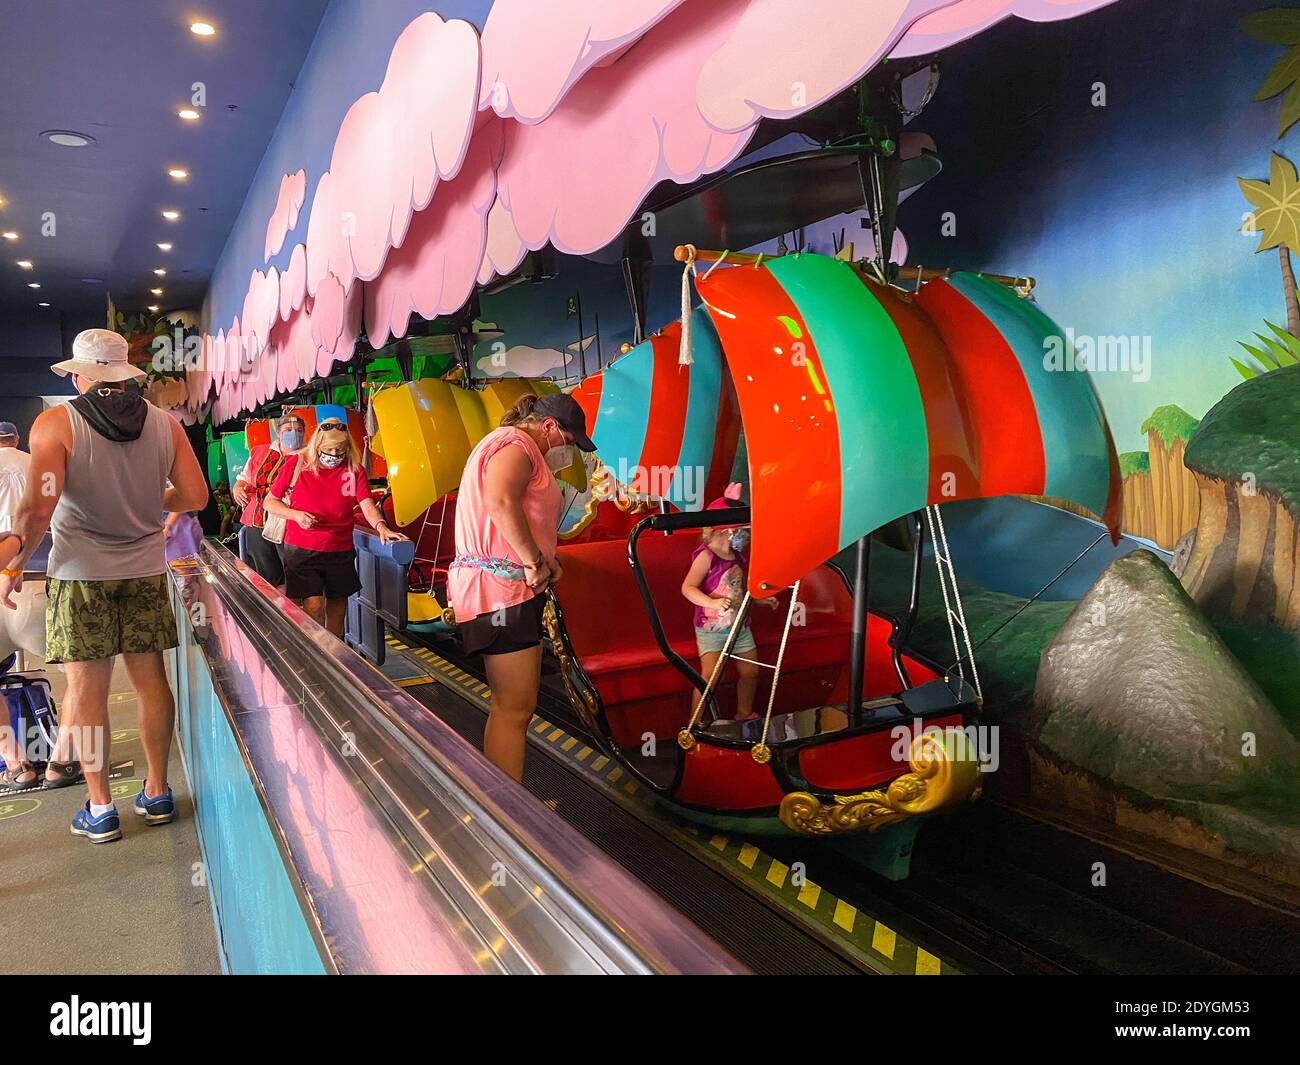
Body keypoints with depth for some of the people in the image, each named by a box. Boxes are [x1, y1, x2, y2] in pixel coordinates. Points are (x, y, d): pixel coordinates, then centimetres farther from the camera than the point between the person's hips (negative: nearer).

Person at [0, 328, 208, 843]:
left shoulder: (56, 424, -9)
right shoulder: (165, 423, 0)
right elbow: (195, 496, 0)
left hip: (81, 572, -3)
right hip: (146, 568, 3)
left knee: (86, 689, 4)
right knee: (150, 678, 9)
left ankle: (100, 809, 11)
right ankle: (156, 792, 18)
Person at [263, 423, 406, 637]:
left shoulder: (355, 470, -2)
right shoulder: (297, 464, -5)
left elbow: (367, 505, -13)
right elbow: (270, 502, 2)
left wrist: (381, 527, -33)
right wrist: (296, 515, -16)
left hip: (340, 550, 3)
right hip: (302, 550, -2)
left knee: (338, 603, 14)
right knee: (313, 605, -12)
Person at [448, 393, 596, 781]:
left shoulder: (508, 446, 26)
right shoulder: (516, 444, -10)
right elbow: (501, 501, -28)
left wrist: (541, 561, 13)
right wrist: (535, 561, -23)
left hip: (509, 588, 11)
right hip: (500, 589, -11)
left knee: (511, 705, 16)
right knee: (515, 708, -9)